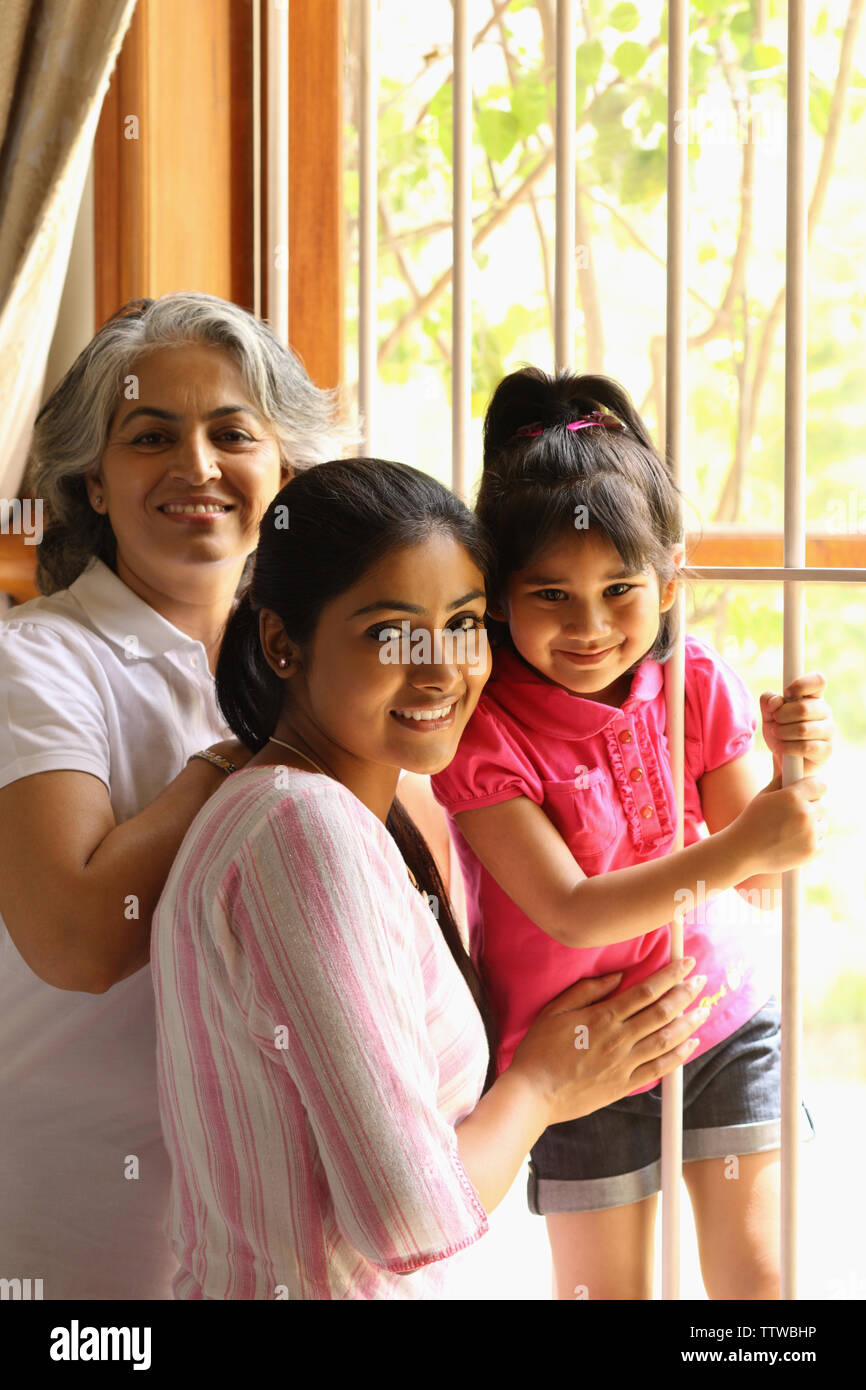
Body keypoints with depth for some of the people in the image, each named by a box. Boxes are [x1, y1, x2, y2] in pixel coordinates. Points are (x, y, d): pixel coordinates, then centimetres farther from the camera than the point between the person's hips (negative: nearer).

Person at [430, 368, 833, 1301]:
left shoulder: (695, 684, -9)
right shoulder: (484, 728, -21)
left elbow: (756, 885, -5)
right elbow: (571, 912, -27)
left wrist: (797, 768, -23)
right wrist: (740, 846, -33)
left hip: (724, 1014, 3)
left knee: (753, 1270, 10)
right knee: (606, 1289, 11)